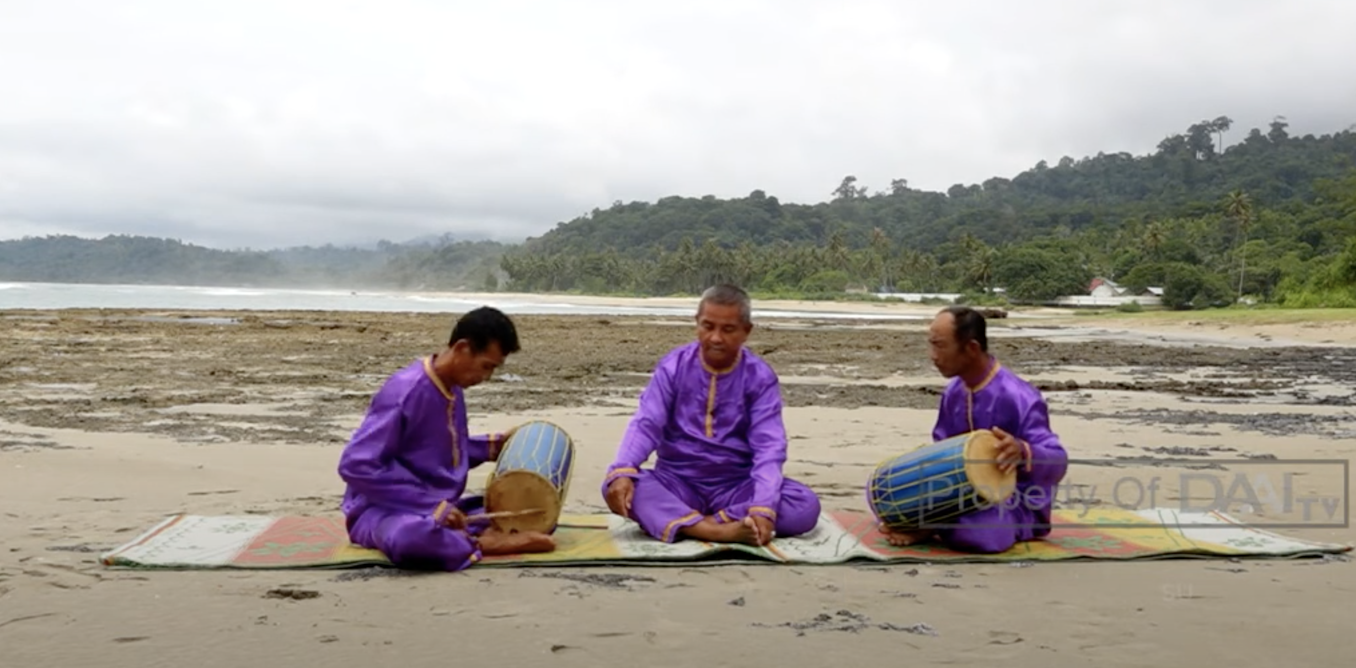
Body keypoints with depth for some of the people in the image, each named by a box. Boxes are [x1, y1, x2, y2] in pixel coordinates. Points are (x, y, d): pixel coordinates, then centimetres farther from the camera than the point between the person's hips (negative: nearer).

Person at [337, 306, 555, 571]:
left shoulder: (452, 389, 5)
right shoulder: (405, 391, -21)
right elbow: (355, 466, -26)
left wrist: (493, 446, 4)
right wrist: (431, 506, -25)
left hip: (440, 510, 8)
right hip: (385, 511, -8)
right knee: (413, 536, -44)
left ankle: (461, 538, -19)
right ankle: (481, 543, -20)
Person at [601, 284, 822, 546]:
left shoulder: (760, 377, -4)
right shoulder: (673, 366, -2)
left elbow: (769, 447, -14)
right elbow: (646, 425, -12)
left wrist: (763, 508, -31)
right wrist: (621, 472, -33)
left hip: (737, 487, 0)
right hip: (677, 483, 0)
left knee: (806, 506, -26)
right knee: (616, 486, -29)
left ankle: (679, 522, -29)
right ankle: (718, 531, -44)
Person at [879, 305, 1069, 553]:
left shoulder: (1018, 397, -26)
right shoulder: (954, 391, 0)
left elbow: (1058, 464, -30)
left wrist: (1023, 451, -52)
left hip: (1020, 505, -6)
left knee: (984, 530, -41)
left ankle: (930, 529, -12)